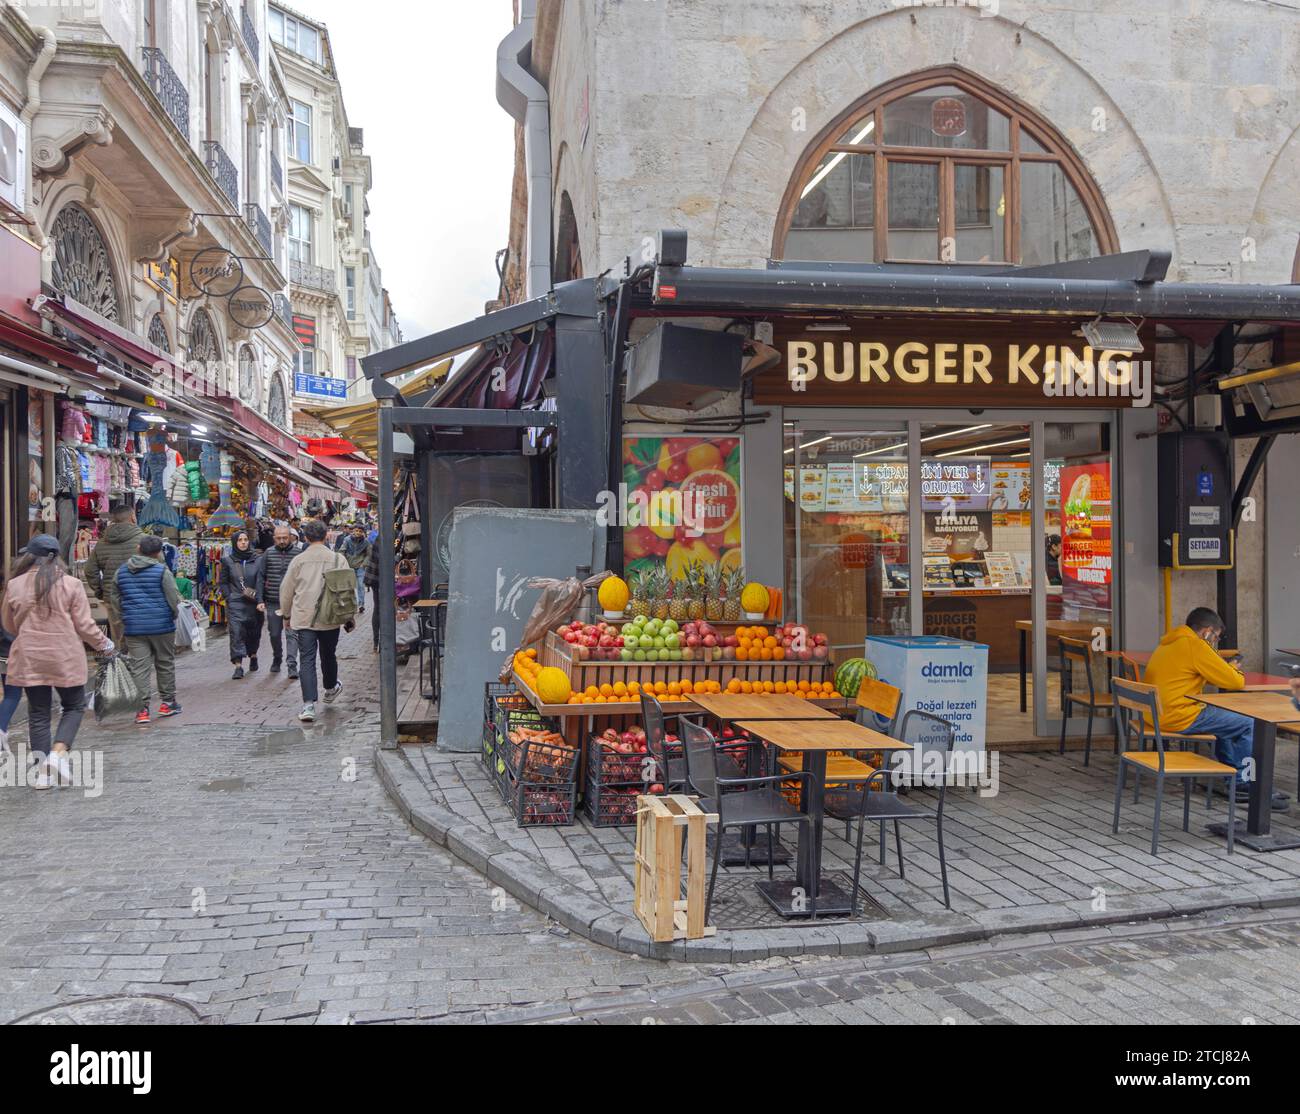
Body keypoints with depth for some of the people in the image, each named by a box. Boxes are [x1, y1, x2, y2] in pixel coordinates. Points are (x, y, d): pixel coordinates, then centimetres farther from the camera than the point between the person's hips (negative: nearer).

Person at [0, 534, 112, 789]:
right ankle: (59, 752, -5)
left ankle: (43, 772, 11)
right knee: (74, 706, 16)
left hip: (29, 659, 2)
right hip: (65, 658, -2)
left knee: (38, 714, 10)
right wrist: (103, 643, 11)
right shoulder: (70, 584, -8)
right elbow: (83, 624, -5)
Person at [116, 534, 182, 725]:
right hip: (161, 625, -3)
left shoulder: (122, 572, 8)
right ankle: (167, 702, 20)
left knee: (140, 668, 2)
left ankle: (143, 709, -2)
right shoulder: (162, 570, -7)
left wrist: (123, 621, 23)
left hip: (134, 628, 3)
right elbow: (174, 599, -8)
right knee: (165, 663, 12)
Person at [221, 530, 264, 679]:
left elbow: (260, 581, 0)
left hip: (253, 603, 1)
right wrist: (228, 597, -2)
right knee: (236, 633, -10)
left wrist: (256, 596, -12)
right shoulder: (227, 561, 5)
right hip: (235, 604, -1)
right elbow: (223, 581, 9)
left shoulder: (258, 560, 3)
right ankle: (238, 666, -11)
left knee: (254, 632, 13)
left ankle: (253, 656, 39)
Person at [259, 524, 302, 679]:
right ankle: (277, 659, 36)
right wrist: (260, 600, -1)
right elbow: (261, 578, 6)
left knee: (292, 633, -9)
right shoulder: (268, 554, 5)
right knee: (274, 633, 14)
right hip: (272, 602, 3)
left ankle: (292, 665, -10)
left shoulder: (299, 553, -1)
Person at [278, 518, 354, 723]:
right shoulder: (337, 559, -3)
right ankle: (330, 689, 44)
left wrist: (286, 614, 21)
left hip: (304, 619, -1)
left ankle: (309, 704, -11)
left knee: (306, 660, -1)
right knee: (328, 656, 21)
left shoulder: (298, 560, -3)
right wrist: (349, 617, 11)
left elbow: (286, 589, 5)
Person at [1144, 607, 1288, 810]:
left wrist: (1227, 669, 16)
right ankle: (1249, 784, 12)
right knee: (1250, 725, 0)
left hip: (1157, 713, 10)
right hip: (1178, 717, -10)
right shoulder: (1194, 645, -14)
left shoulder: (1170, 642, 16)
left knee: (1225, 718, 30)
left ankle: (1237, 782, 32)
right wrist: (1233, 670, 12)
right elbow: (1235, 682, -10)